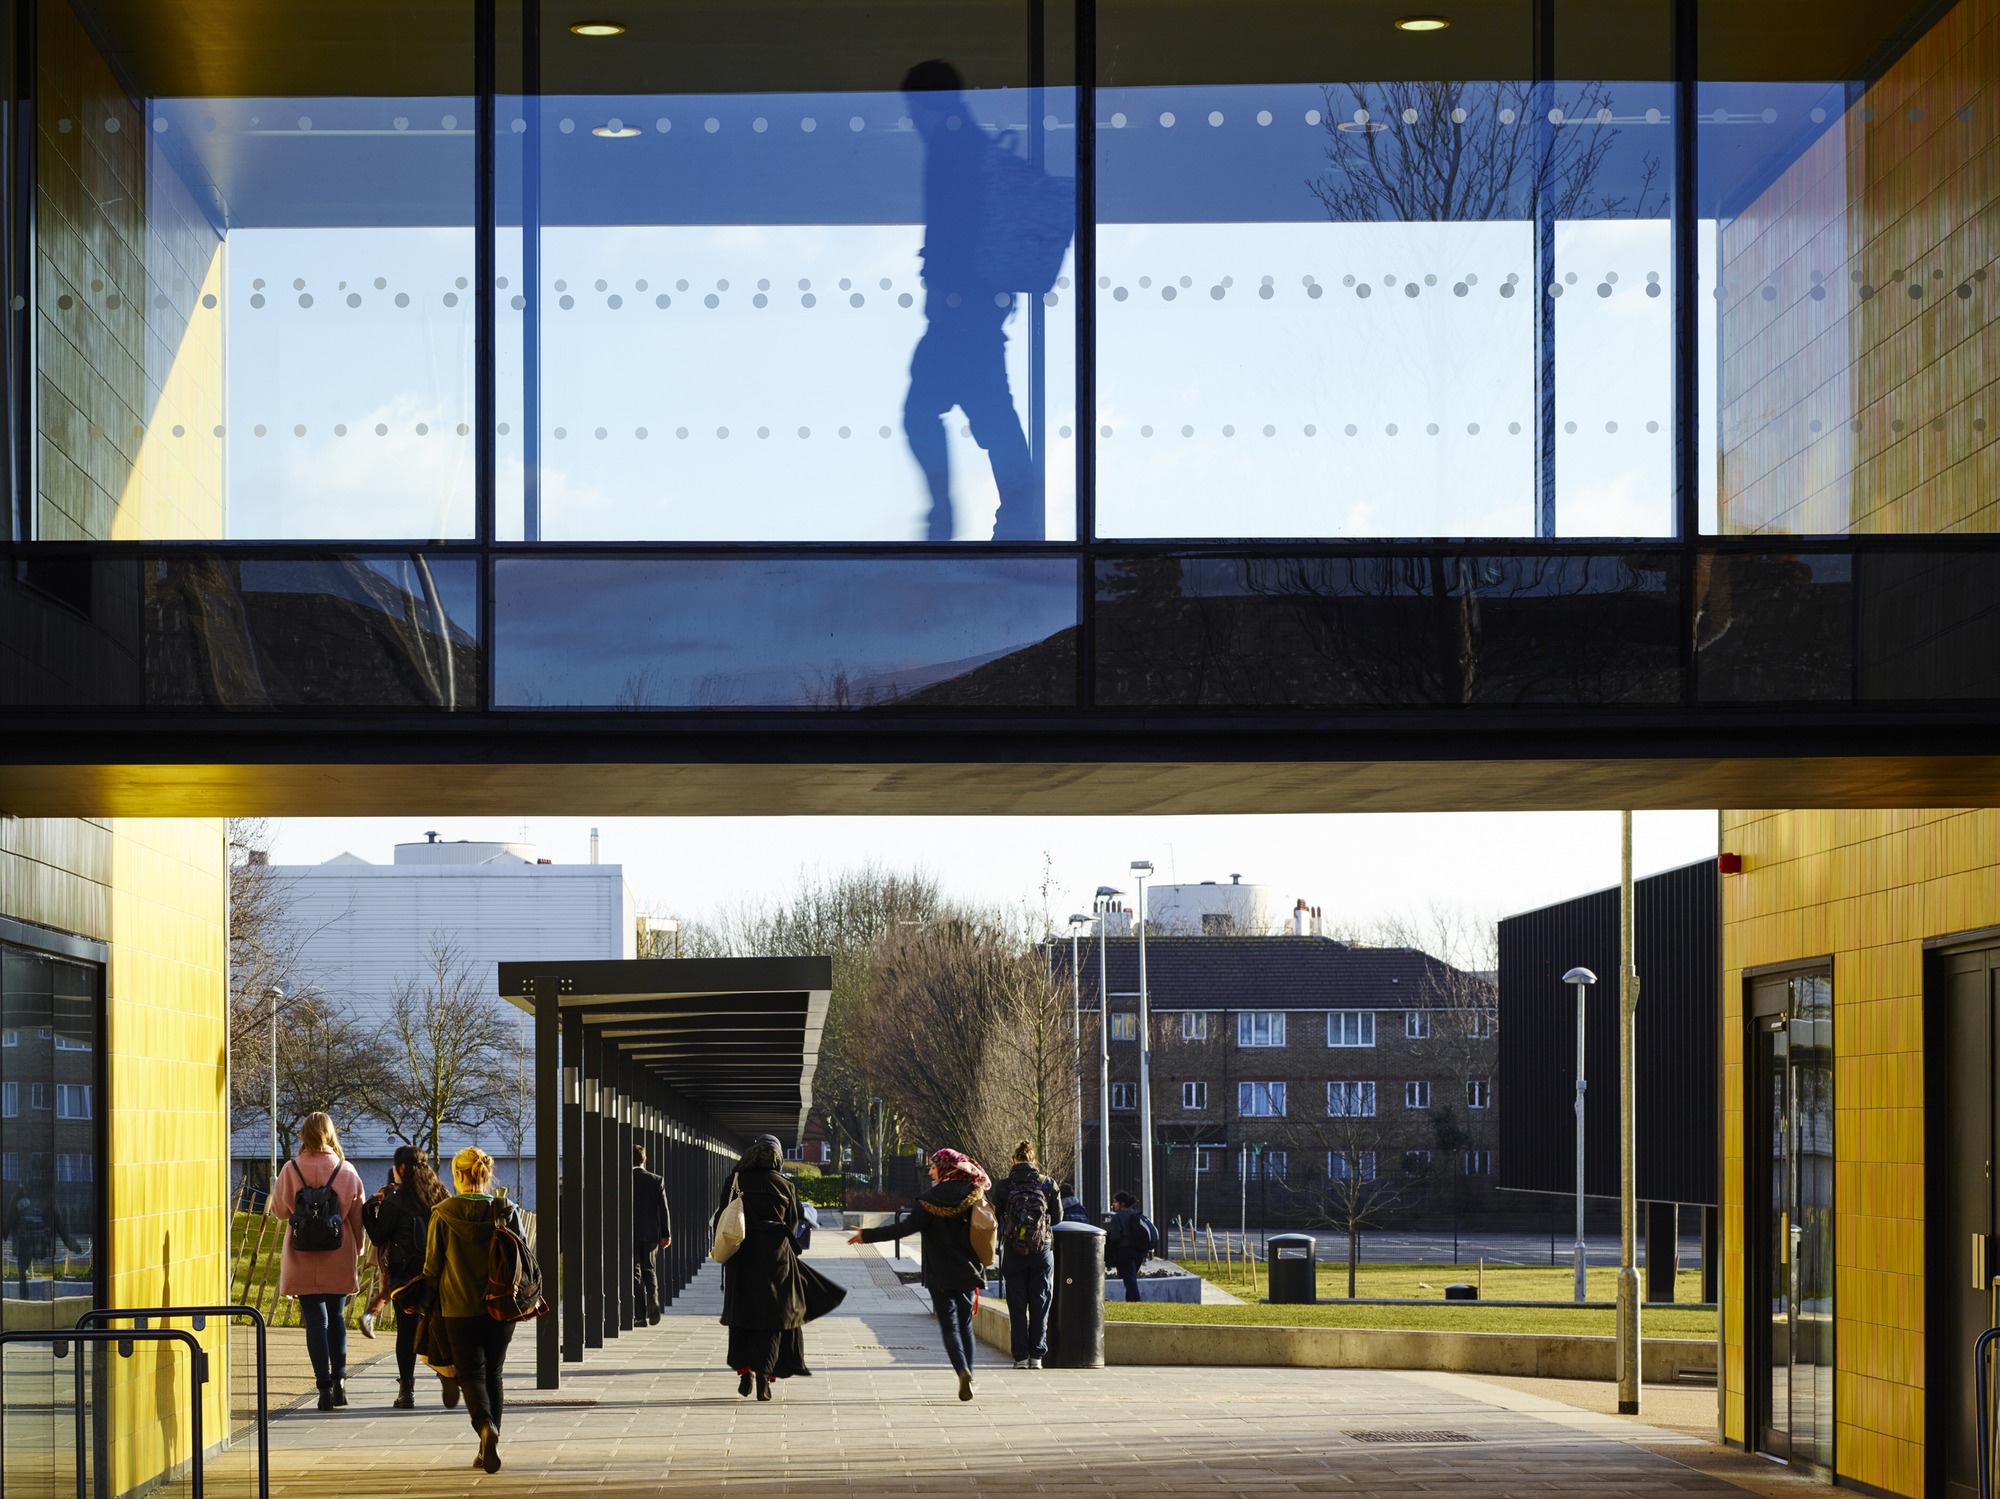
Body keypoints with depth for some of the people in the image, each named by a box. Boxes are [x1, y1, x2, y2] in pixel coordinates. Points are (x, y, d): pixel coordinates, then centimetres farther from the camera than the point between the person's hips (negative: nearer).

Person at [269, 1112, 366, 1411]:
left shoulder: (291, 1170, -7)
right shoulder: (347, 1172, -3)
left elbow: (278, 1210, 3)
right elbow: (358, 1217, 3)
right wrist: (357, 1251, 16)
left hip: (303, 1260, -1)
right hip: (339, 1260, 1)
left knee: (316, 1319, 2)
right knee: (336, 1316, 18)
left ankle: (325, 1386, -4)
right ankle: (339, 1377, 10)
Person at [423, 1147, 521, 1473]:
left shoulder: (443, 1214, -7)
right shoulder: (507, 1211, -3)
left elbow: (432, 1267, -2)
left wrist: (433, 1300, 14)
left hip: (459, 1308, -2)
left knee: (471, 1373, 3)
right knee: (493, 1373, 15)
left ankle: (486, 1426, -25)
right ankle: (489, 1447, 15)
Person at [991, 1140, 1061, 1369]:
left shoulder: (1003, 1185, -4)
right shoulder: (1048, 1185, -2)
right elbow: (1057, 1218, 6)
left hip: (1013, 1251, 0)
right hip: (1042, 1248, 0)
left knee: (1017, 1306, 6)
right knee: (1039, 1305, 8)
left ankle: (1021, 1356, 3)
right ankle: (1037, 1355, 6)